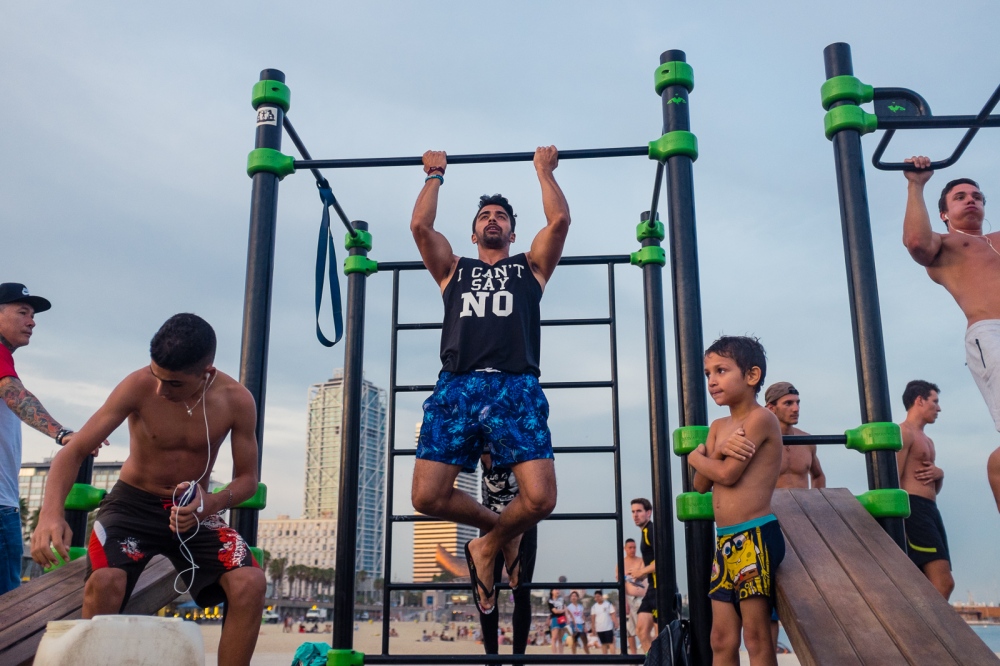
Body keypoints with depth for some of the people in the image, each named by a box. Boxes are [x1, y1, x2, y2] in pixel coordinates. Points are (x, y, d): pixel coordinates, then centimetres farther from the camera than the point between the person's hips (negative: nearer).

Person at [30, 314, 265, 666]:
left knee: (249, 582, -23)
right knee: (104, 582, -32)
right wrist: (51, 512, -38)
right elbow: (74, 451, -20)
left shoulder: (237, 401, -15)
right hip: (133, 503, -1)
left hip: (194, 509, 1)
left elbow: (247, 478, -6)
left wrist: (211, 504, -28)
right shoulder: (139, 386, -20)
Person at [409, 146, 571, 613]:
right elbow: (420, 227, 14)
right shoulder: (453, 270, 27)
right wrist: (435, 175, 27)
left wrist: (544, 169, 22)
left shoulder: (530, 267, 24)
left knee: (539, 499, -18)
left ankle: (490, 542, 16)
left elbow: (559, 221, 10)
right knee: (428, 496, -11)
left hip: (516, 390, -1)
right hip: (456, 388, 2)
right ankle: (497, 528, 19)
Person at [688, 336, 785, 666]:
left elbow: (727, 474, -16)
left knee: (756, 635, 0)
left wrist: (697, 456, 3)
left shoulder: (761, 418, -10)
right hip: (724, 540, 8)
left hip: (755, 538, -8)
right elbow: (701, 484, 5)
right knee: (722, 639, 11)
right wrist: (720, 450, -13)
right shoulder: (718, 427, 14)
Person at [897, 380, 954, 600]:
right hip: (913, 510, -10)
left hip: (931, 511, 10)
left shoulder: (927, 441, 26)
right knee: (943, 583, -19)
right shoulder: (903, 432, -4)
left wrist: (939, 474, 6)